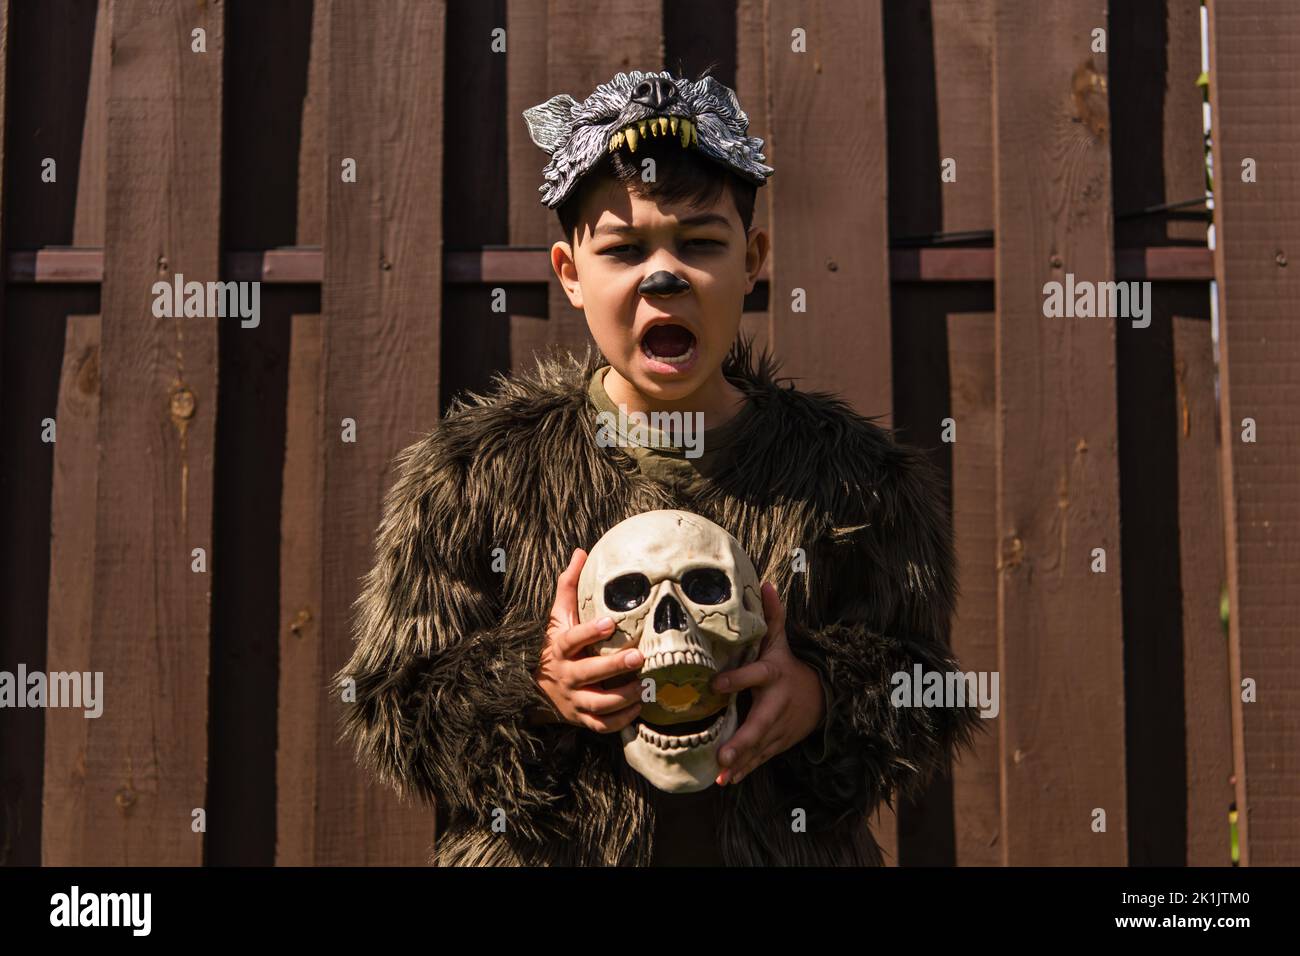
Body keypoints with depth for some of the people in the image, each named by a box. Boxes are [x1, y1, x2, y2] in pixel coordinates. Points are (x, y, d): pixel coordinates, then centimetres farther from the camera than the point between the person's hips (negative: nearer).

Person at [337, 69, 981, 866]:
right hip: (533, 853, 0)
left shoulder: (866, 478, -7)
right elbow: (389, 710, -6)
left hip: (790, 852, 1)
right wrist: (531, 687, -24)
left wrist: (821, 700, -23)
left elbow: (928, 705, -3)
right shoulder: (469, 472, -9)